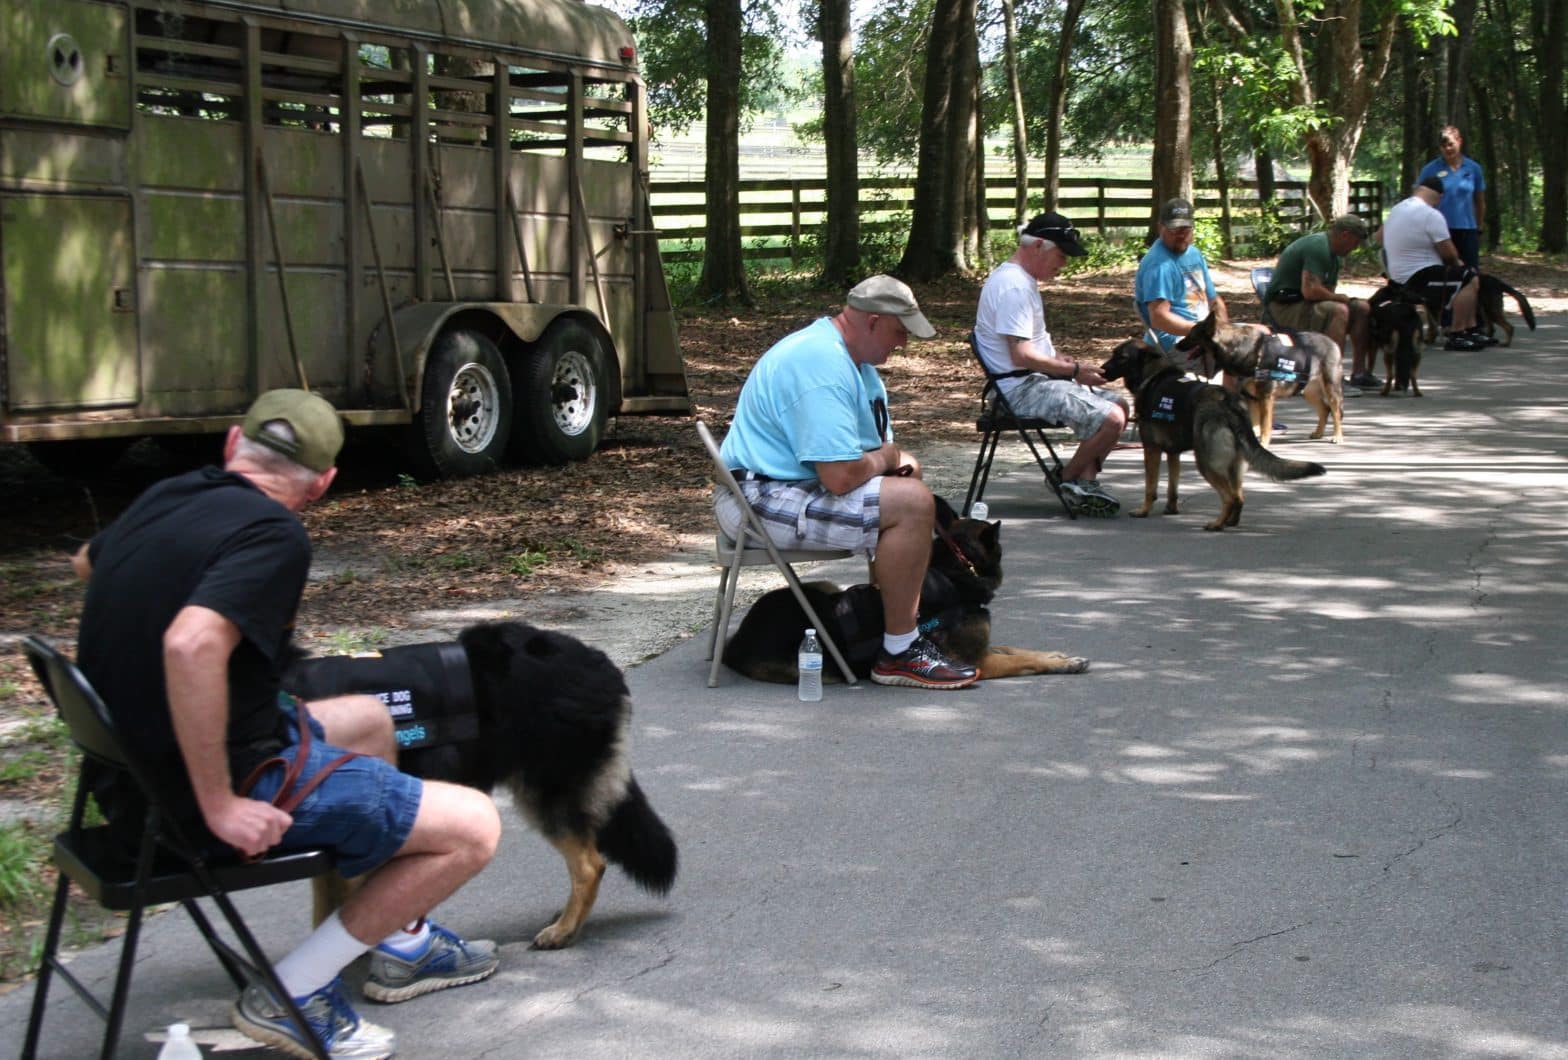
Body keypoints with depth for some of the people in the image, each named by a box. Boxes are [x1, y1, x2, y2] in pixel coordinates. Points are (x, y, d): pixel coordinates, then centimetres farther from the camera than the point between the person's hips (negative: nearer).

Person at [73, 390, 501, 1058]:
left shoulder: (163, 500, 6)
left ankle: (404, 945, 39)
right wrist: (220, 807, -29)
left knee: (368, 720, 31)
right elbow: (191, 645, -37)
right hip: (232, 779, -10)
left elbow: (86, 561, 29)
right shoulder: (273, 534, -20)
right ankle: (294, 994, 1)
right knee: (471, 828, -6)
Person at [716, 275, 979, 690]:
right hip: (760, 500, -11)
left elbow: (883, 446, 23)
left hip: (793, 485, 11)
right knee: (912, 503, -21)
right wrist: (885, 458, -8)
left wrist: (898, 460, -1)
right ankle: (899, 654, -15)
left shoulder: (851, 357, 13)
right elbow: (841, 476, -29)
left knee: (908, 484, 20)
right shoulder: (822, 364, -22)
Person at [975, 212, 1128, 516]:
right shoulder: (1013, 286, -19)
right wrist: (1074, 371, -16)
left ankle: (1085, 482, 2)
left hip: (1037, 381, 11)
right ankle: (1069, 479, -1)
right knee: (1110, 418, -21)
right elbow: (1022, 356, -25)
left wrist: (1060, 361, 10)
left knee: (1119, 407, 11)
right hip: (1022, 389, -11)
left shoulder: (1022, 280, 16)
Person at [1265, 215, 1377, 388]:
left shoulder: (1334, 254, 15)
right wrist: (1340, 298, -15)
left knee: (1362, 308, 3)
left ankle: (1359, 372, 0)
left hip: (1304, 302, 11)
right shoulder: (1317, 247, -20)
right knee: (1339, 311, -32)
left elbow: (1324, 290, 20)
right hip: (1284, 306, -11)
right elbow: (1310, 291, -30)